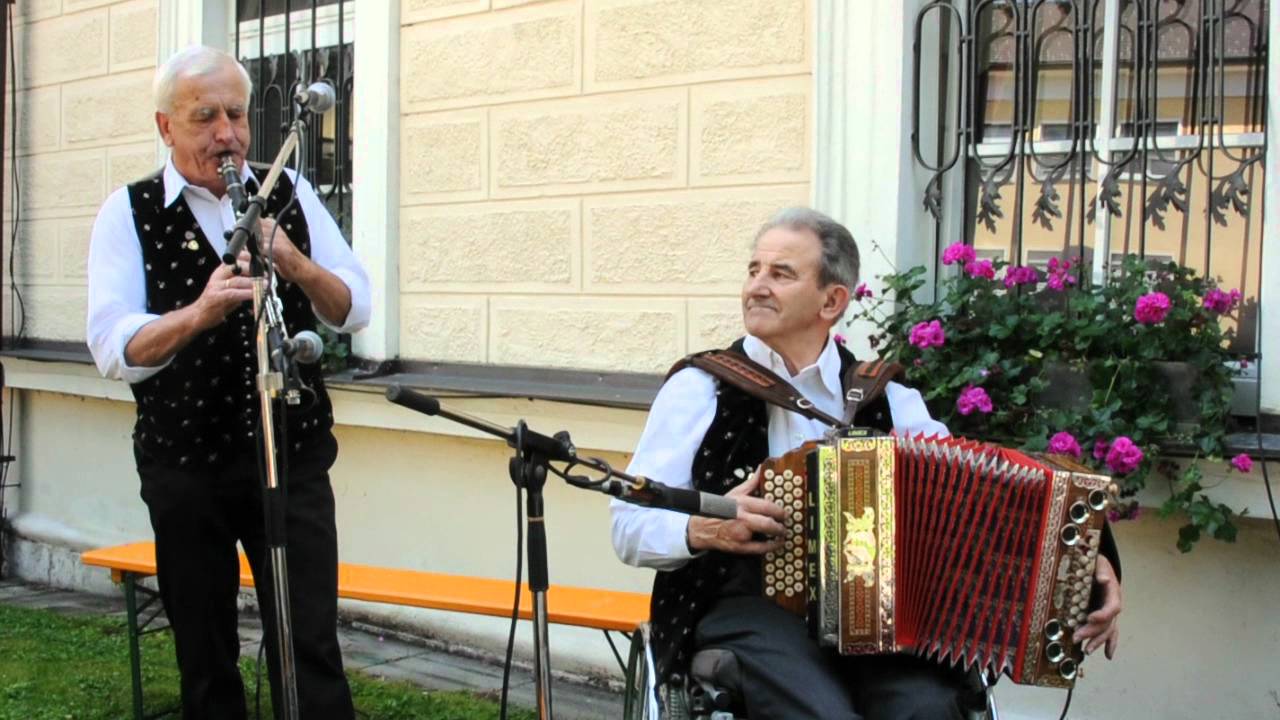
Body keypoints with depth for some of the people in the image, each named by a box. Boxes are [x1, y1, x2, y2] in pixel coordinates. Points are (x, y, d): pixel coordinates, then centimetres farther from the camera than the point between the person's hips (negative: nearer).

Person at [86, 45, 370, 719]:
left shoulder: (289, 193, 5)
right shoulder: (128, 212, -2)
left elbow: (354, 309, -1)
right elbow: (114, 350, -14)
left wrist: (294, 263, -20)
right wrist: (199, 311, -32)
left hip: (293, 457, 1)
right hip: (184, 465, 0)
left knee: (310, 648, -3)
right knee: (205, 657, 10)